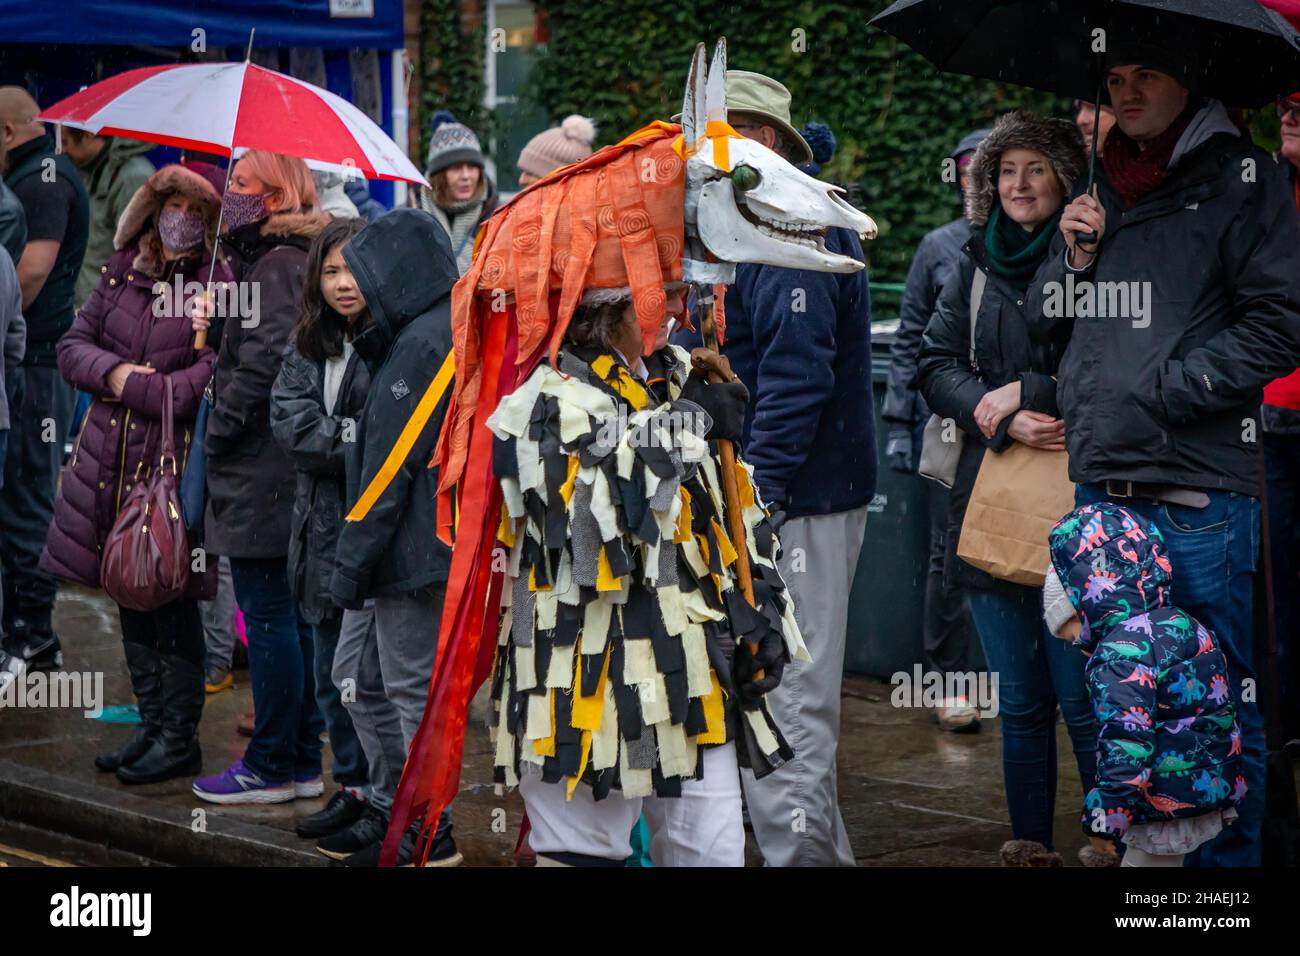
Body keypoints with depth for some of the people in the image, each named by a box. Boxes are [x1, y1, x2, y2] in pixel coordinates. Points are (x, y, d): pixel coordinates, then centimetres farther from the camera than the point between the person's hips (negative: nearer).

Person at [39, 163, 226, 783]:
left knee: (173, 602, -2)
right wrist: (114, 371, -8)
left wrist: (134, 387, -11)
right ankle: (152, 726, 25)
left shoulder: (215, 283, -7)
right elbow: (73, 348, 11)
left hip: (177, 459, -6)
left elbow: (214, 375, -16)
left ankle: (180, 741, 8)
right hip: (112, 462, 6)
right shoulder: (119, 275, 9)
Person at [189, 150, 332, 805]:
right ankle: (303, 761, 19)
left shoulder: (276, 266, -14)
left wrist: (218, 432, -13)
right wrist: (214, 324, 4)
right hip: (288, 473, 10)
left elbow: (263, 363, -21)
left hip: (261, 475, -10)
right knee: (295, 614, 13)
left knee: (267, 613, -5)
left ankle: (272, 767, 1)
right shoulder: (295, 259, 16)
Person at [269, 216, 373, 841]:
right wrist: (360, 440, -12)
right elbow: (290, 425, -1)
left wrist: (332, 438, -14)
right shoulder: (308, 347, 11)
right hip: (326, 531, 7)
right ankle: (354, 786, 27)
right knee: (335, 676, 15)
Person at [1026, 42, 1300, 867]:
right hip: (1102, 482, 6)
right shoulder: (1100, 187, 17)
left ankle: (1227, 860, 7)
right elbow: (1046, 320, 23)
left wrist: (1161, 392, -12)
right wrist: (1076, 257, 3)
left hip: (1200, 489, -6)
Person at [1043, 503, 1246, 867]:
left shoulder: (1121, 652, -16)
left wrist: (1106, 817, -20)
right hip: (1211, 793, 9)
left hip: (1167, 809, -9)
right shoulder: (1187, 627, 14)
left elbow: (1126, 740, -24)